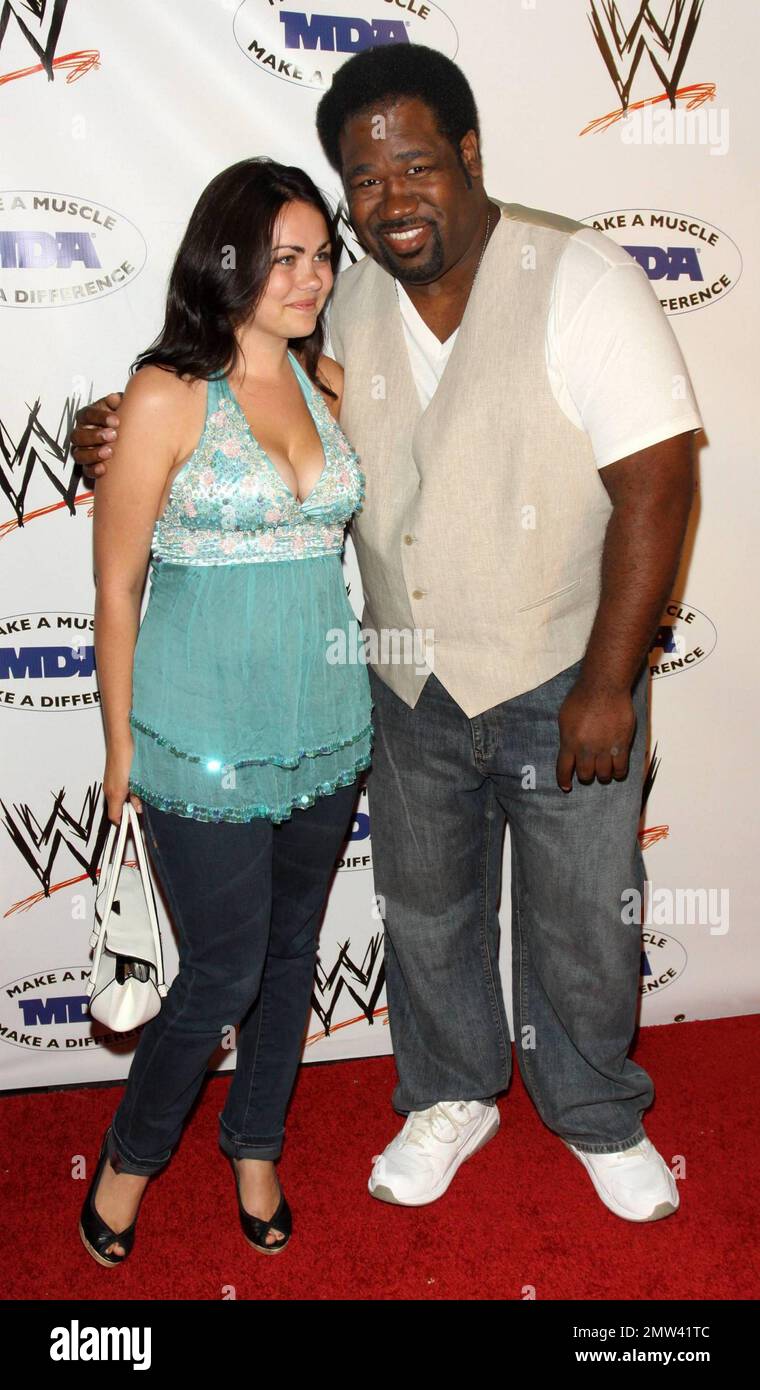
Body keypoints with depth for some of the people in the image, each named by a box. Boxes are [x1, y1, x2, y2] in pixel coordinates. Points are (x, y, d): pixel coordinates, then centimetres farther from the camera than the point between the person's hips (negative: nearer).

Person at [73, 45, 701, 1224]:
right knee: (425, 906, 19)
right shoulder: (349, 305, 0)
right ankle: (452, 1097, 45)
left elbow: (656, 485, -18)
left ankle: (600, 1118, 40)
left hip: (562, 684, -4)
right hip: (412, 686, 5)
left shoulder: (583, 281, -16)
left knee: (582, 925, 12)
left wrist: (607, 684, -20)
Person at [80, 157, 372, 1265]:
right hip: (206, 738, -5)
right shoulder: (167, 395, -11)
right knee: (224, 973, 4)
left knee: (293, 950, 17)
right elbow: (117, 584, -7)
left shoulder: (330, 382, 6)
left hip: (325, 724, 6)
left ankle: (256, 1151, 40)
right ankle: (131, 1154, 33)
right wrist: (120, 747, -4)